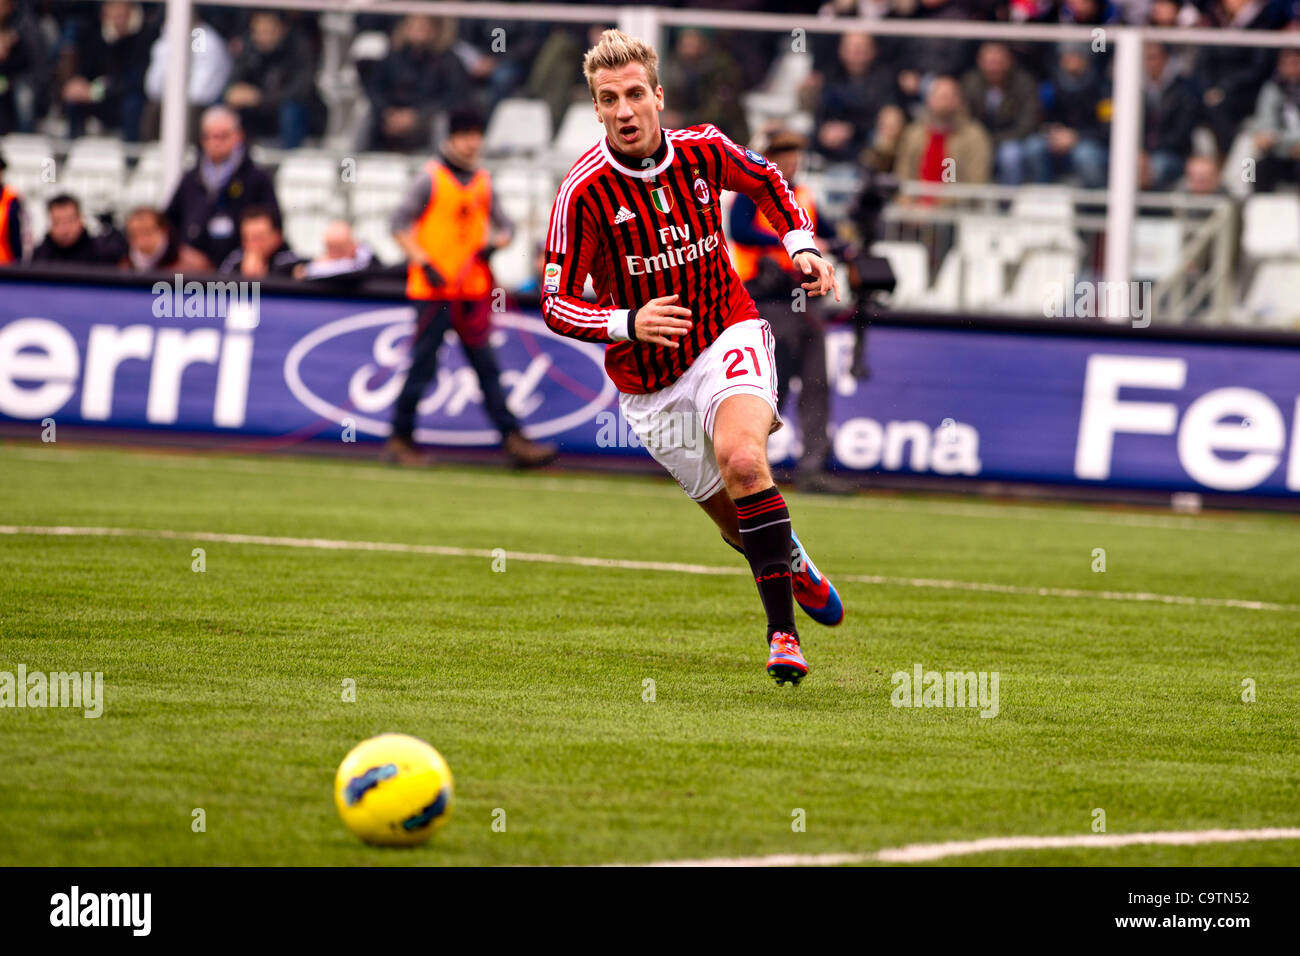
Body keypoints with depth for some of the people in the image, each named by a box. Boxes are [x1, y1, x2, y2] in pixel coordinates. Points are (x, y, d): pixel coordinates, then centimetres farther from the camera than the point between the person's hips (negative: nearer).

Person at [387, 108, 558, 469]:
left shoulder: (484, 181, 13)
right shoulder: (431, 177, -3)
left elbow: (503, 226, 19)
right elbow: (400, 224, -6)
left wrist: (495, 243, -4)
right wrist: (423, 262, -16)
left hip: (474, 288, 5)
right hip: (435, 289, -5)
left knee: (487, 367, 3)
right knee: (423, 365, -3)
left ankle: (512, 439, 0)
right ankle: (400, 438, 6)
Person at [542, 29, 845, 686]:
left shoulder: (703, 151, -7)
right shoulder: (583, 193, -17)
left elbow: (767, 181, 17)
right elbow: (556, 305, -15)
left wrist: (801, 245, 2)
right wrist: (628, 323, -32)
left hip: (727, 337, 0)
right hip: (648, 381, 0)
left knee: (742, 459, -30)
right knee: (736, 519, 8)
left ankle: (783, 632, -25)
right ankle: (794, 566, 44)